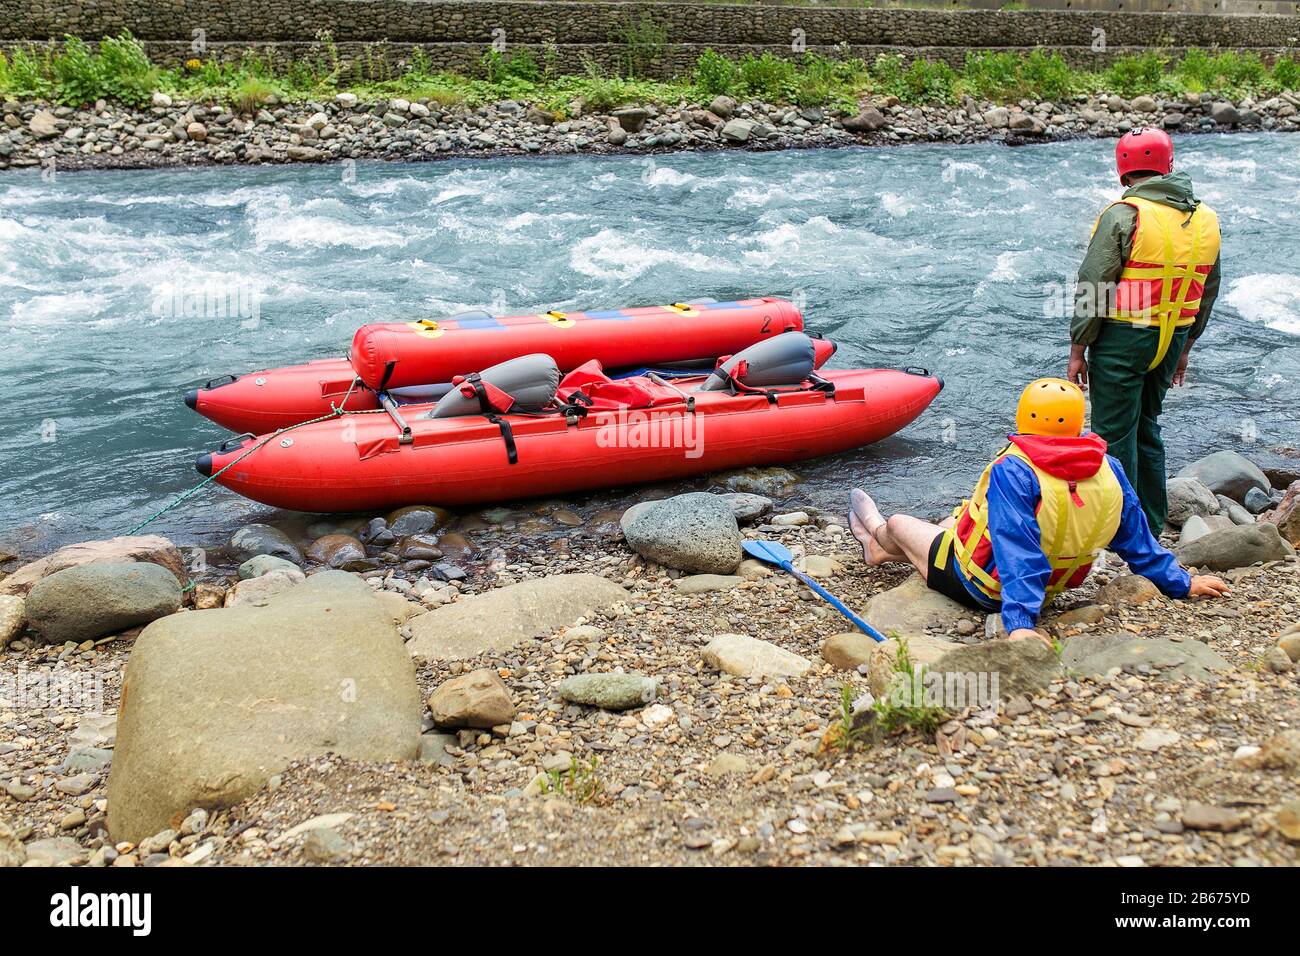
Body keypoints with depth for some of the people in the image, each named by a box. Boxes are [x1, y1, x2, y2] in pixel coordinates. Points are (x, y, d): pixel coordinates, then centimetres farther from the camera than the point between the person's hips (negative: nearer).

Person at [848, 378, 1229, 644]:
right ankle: (882, 550, 57)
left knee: (898, 524, 20)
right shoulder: (1108, 470, -12)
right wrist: (1183, 584, 10)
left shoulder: (1012, 472, -31)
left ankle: (879, 532, 58)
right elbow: (1138, 540, -4)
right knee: (949, 524, 31)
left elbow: (1017, 552, -38)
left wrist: (1019, 623, -40)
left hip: (976, 587, -7)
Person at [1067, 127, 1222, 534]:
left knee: (1116, 435, 3)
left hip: (1123, 340, -7)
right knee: (1147, 428, 20)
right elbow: (1208, 291, 15)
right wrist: (1185, 346, 24)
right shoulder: (1206, 220, 8)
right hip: (1172, 341, 7)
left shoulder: (1123, 215, -12)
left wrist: (1078, 349, -6)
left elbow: (1092, 287, -13)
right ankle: (1152, 527, 28)